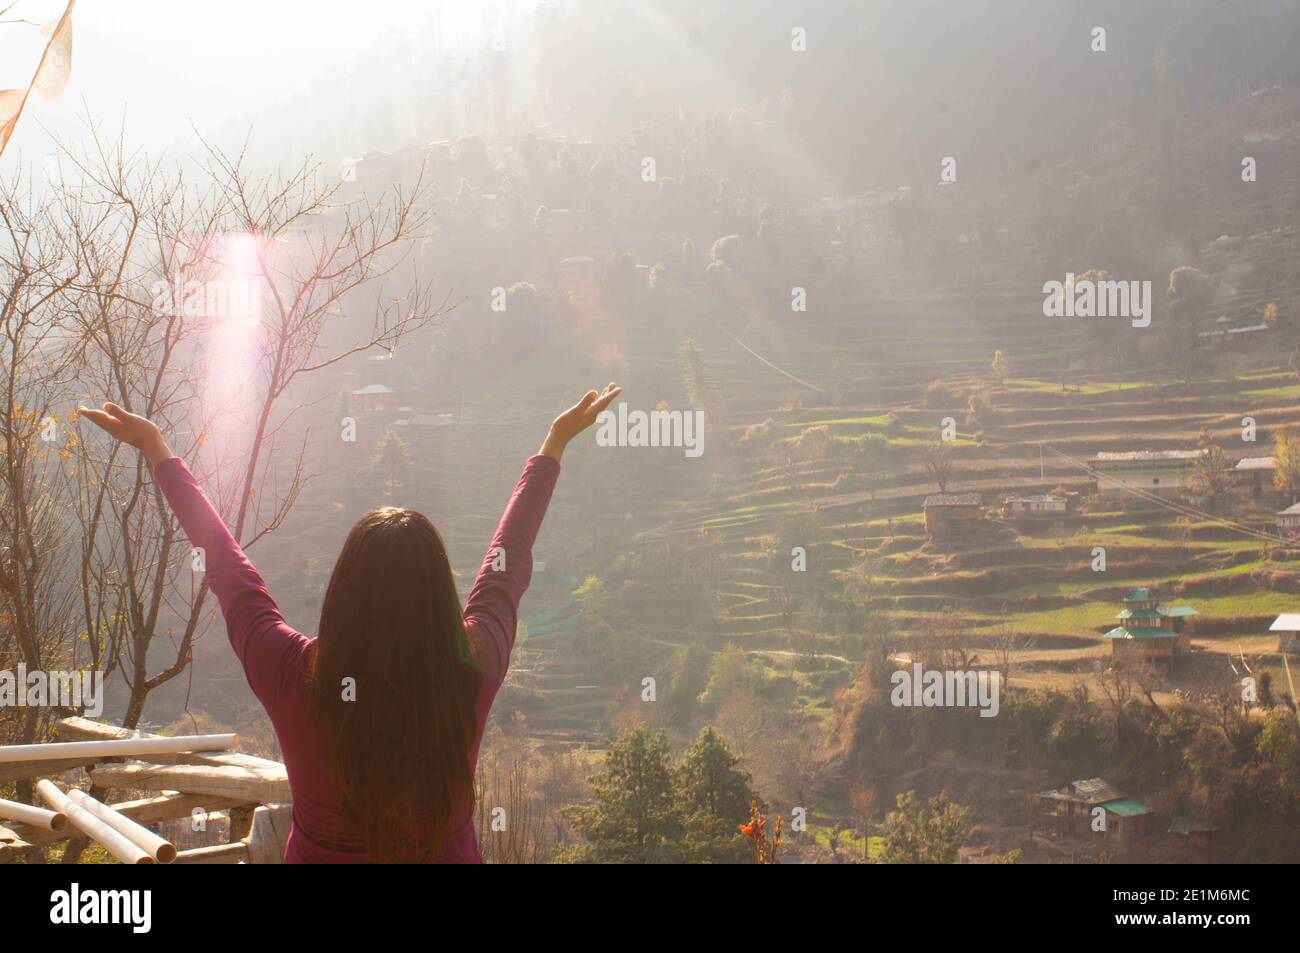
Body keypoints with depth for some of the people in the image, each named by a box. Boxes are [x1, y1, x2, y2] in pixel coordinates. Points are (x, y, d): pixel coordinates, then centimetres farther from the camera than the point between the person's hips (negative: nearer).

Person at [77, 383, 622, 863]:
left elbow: (224, 562, -10)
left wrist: (157, 452, 4)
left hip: (320, 854, -1)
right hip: (449, 853, 1)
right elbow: (509, 560, -6)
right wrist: (554, 446, 9)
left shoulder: (292, 679, -24)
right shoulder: (472, 674, -22)